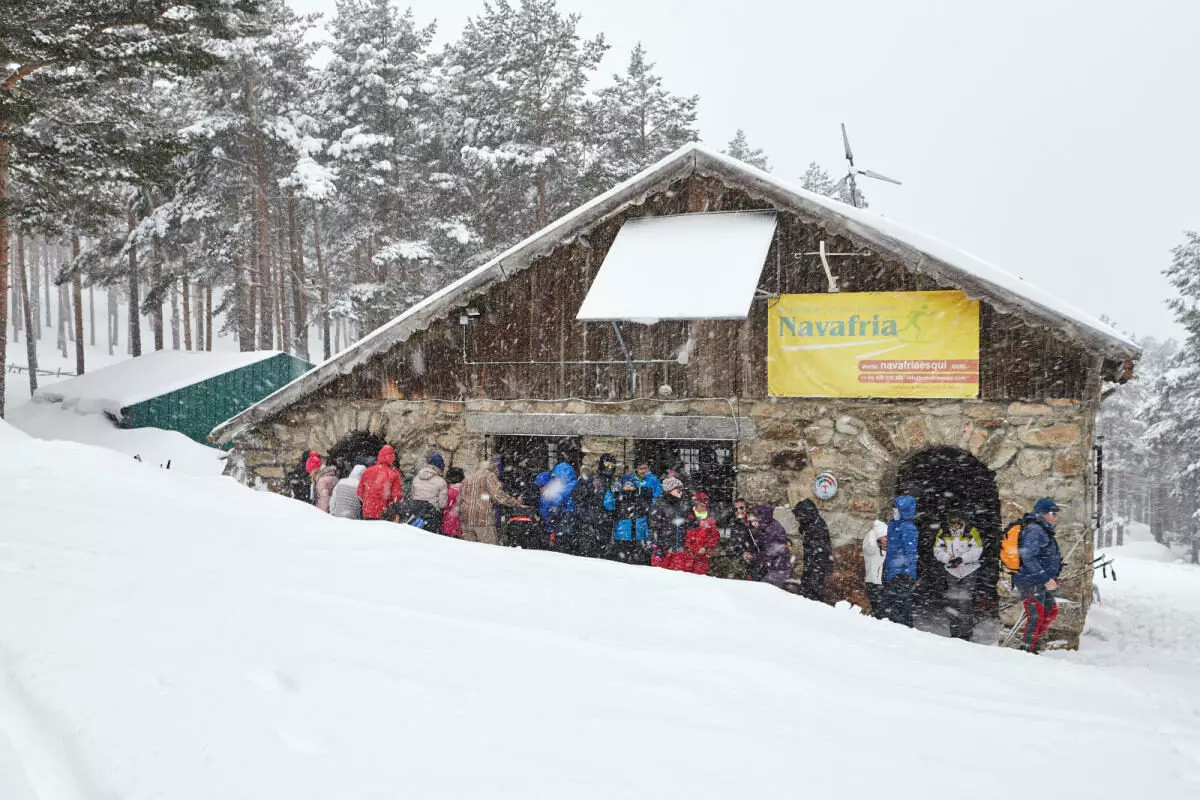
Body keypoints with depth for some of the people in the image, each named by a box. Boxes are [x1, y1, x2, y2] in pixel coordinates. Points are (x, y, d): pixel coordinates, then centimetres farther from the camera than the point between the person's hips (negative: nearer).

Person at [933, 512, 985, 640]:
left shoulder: (971, 533, -12)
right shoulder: (943, 533, -3)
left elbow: (976, 551, -16)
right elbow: (937, 550, -3)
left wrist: (962, 558, -26)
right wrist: (948, 558, -21)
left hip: (969, 572, -4)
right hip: (952, 572, 4)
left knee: (966, 603, -7)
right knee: (952, 602, 7)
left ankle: (966, 634, -1)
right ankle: (954, 633, 17)